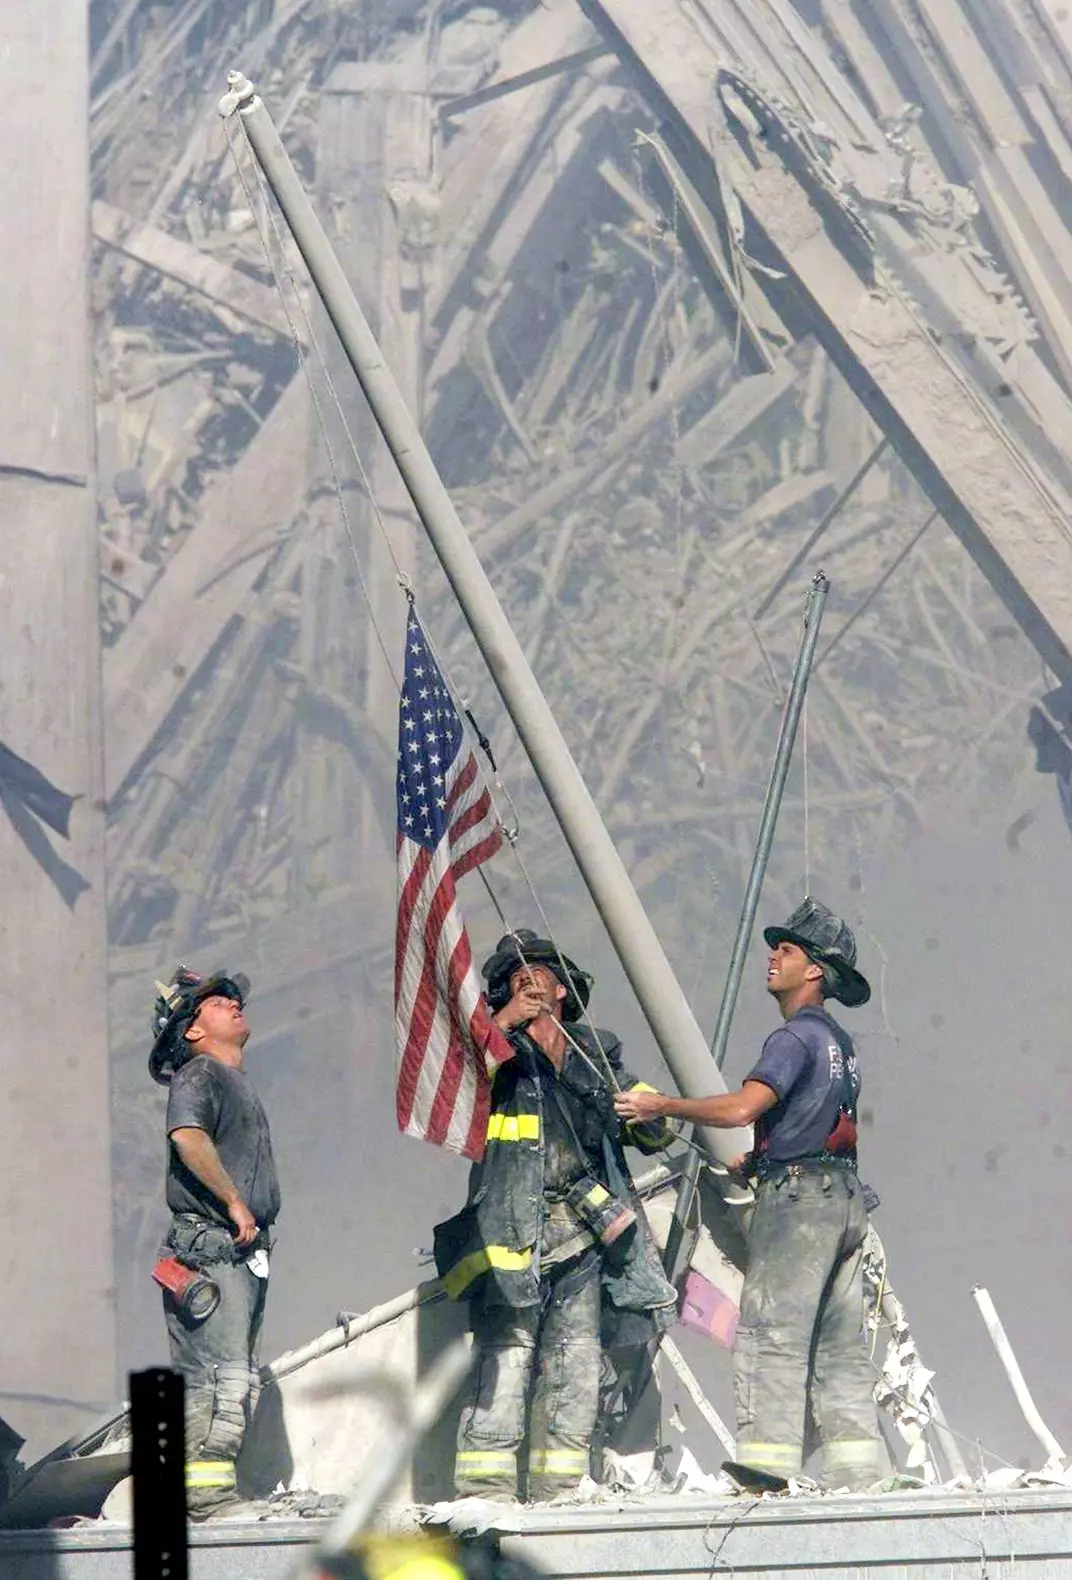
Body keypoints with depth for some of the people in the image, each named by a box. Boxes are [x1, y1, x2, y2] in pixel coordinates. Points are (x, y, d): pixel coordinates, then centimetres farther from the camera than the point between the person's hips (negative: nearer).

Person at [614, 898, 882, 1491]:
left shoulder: (796, 1037, -9)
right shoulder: (838, 1041, 20)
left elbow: (742, 1108, -22)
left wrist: (661, 1105, -14)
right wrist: (761, 1161, 20)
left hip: (797, 1198, -9)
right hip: (844, 1197, 9)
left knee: (771, 1338, -11)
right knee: (839, 1347, 7)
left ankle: (765, 1471, -17)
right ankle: (857, 1477, 3)